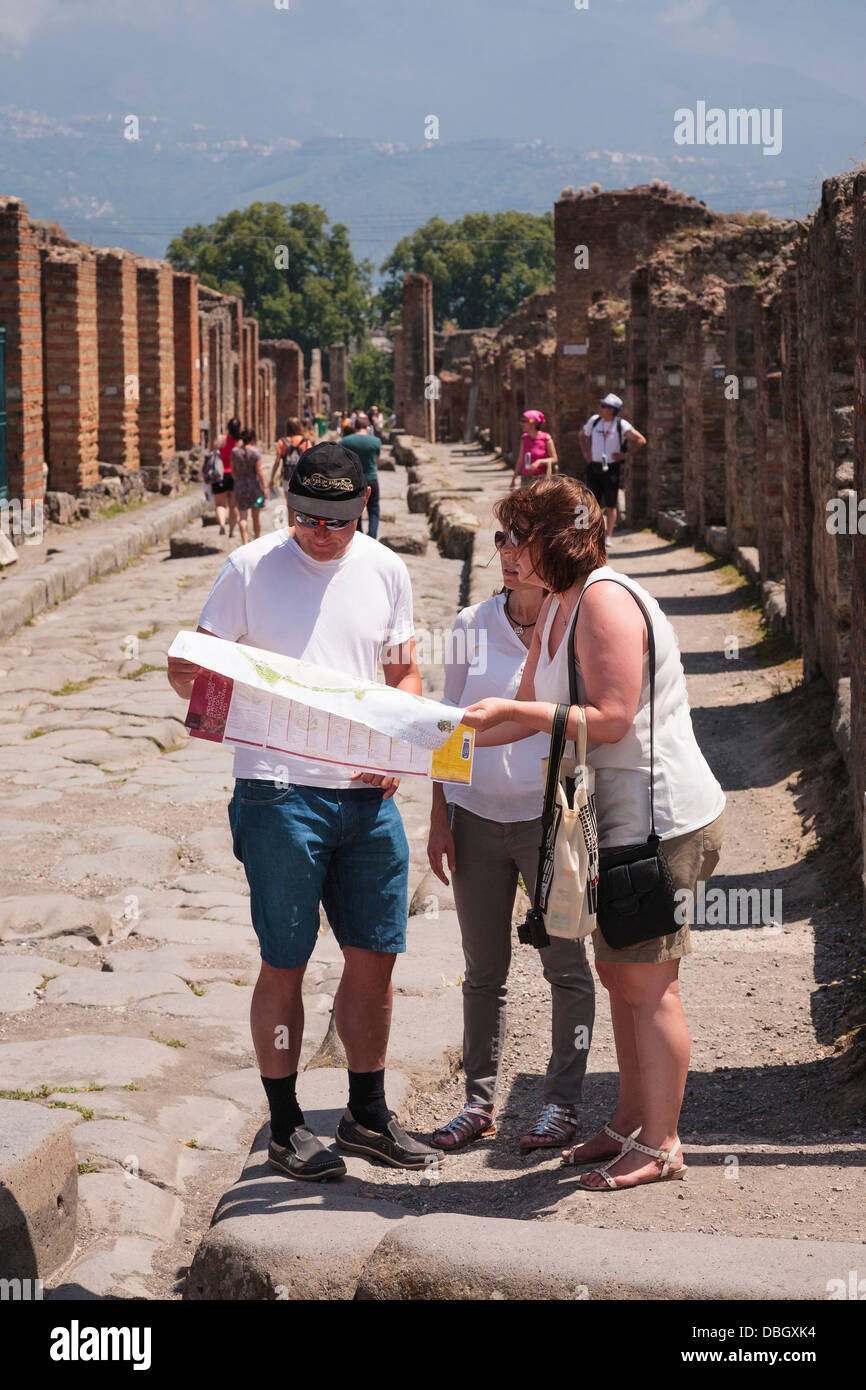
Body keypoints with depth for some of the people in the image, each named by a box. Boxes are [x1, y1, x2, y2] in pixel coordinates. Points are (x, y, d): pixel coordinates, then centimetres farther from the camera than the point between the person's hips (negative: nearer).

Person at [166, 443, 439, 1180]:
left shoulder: (386, 571, 8)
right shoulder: (251, 568, -4)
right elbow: (192, 669, 0)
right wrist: (190, 677, -24)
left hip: (368, 793, 4)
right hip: (280, 793, -4)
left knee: (376, 955, 10)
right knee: (285, 966, 3)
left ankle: (368, 1113, 28)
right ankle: (285, 1126, 18)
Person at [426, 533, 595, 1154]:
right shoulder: (471, 625, 5)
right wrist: (439, 818, 6)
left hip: (549, 816, -3)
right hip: (476, 816, 3)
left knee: (566, 964, 4)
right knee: (483, 969, 10)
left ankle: (563, 1103, 15)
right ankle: (480, 1100, 20)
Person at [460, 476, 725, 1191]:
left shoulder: (606, 601, -18)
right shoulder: (556, 606, 12)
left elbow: (610, 720, -24)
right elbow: (535, 714, 15)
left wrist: (510, 711, -21)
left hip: (662, 818, -10)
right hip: (620, 817, 10)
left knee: (647, 981, -3)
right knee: (619, 973, 16)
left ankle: (659, 1143, 7)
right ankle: (632, 1120, 27)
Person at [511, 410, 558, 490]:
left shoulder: (546, 438, -7)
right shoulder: (524, 438, 8)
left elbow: (554, 459, -5)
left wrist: (539, 462, -19)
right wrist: (514, 478, 15)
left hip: (541, 479, -5)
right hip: (526, 480, 5)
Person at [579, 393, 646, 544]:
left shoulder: (621, 425, -8)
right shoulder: (594, 420, 4)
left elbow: (641, 440, -9)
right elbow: (582, 435, 23)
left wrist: (624, 454, -10)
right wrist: (585, 452, 11)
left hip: (611, 468, -3)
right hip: (594, 468, 3)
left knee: (610, 506, 4)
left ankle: (608, 537, 11)